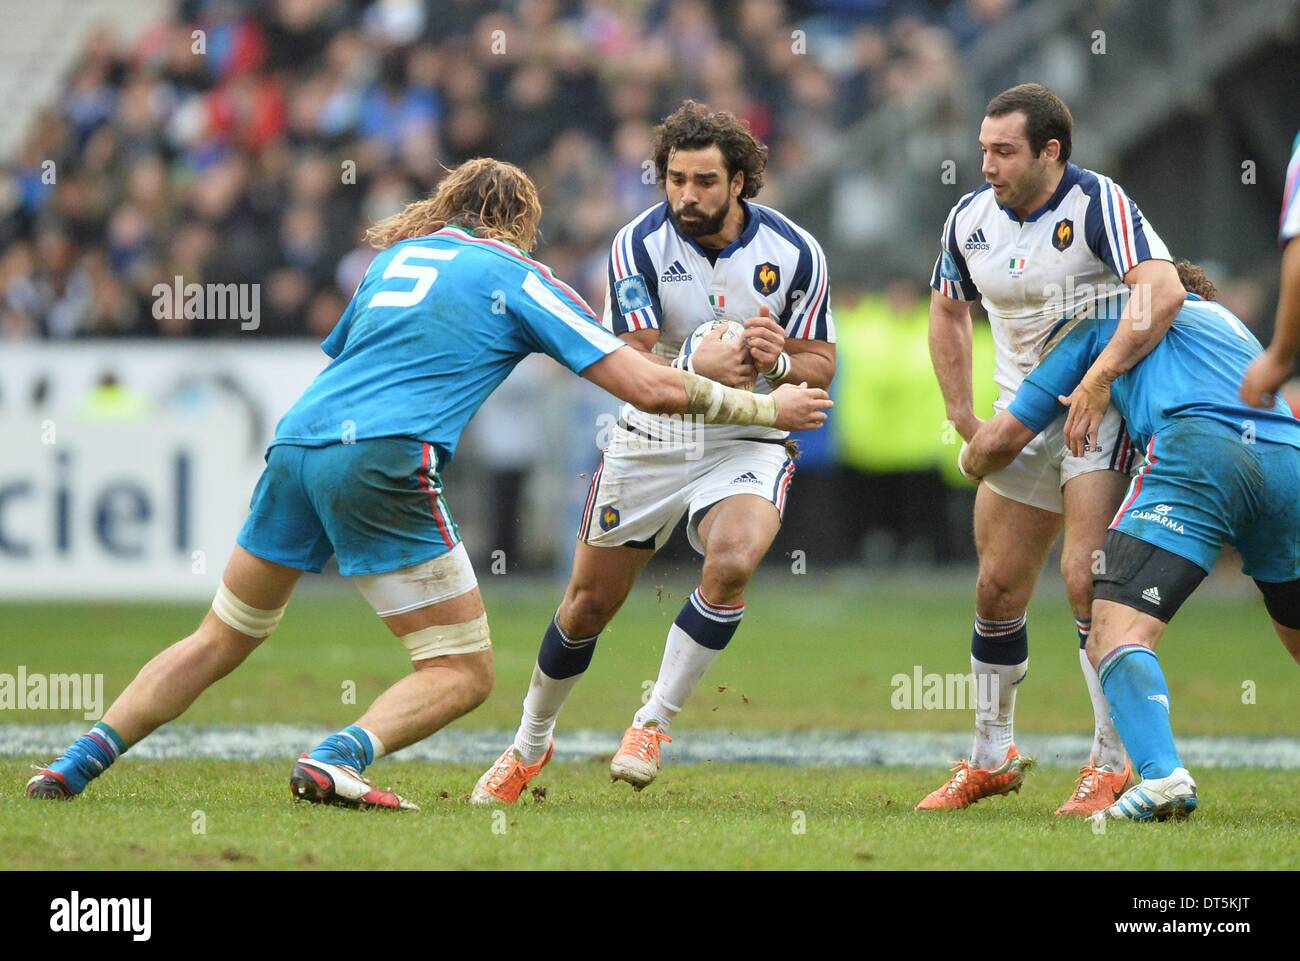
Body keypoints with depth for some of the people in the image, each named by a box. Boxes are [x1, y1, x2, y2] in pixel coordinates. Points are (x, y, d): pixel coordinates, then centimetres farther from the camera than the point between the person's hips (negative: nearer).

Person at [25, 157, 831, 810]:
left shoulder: (396, 253, 24)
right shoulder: (516, 275, 9)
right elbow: (651, 387, 4)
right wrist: (765, 409, 14)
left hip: (298, 440, 6)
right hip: (381, 459, -6)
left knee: (221, 641, 20)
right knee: (464, 673, 1)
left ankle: (76, 764, 10)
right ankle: (338, 760, -22)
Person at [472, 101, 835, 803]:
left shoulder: (794, 251, -11)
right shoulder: (638, 245, -13)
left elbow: (822, 367, -3)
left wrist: (779, 361, -27)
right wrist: (698, 364, -40)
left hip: (745, 444, -1)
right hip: (649, 441, 1)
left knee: (732, 561, -30)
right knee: (589, 603, 7)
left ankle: (654, 724, -13)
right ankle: (530, 744, 32)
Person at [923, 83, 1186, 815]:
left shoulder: (1097, 204, -20)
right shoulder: (971, 219, 1)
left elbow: (1163, 291, -34)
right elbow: (949, 311, 18)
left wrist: (1097, 383, -39)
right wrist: (962, 413, 9)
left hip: (1105, 409, -7)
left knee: (1086, 577, -18)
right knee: (998, 588, 8)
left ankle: (1115, 763, -9)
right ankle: (993, 758, 24)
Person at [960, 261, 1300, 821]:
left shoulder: (1101, 320, 28)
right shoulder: (1230, 321, 41)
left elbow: (999, 443, 27)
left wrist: (972, 459, 52)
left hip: (1197, 449, -5)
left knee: (1116, 633, -12)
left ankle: (1162, 775, -36)